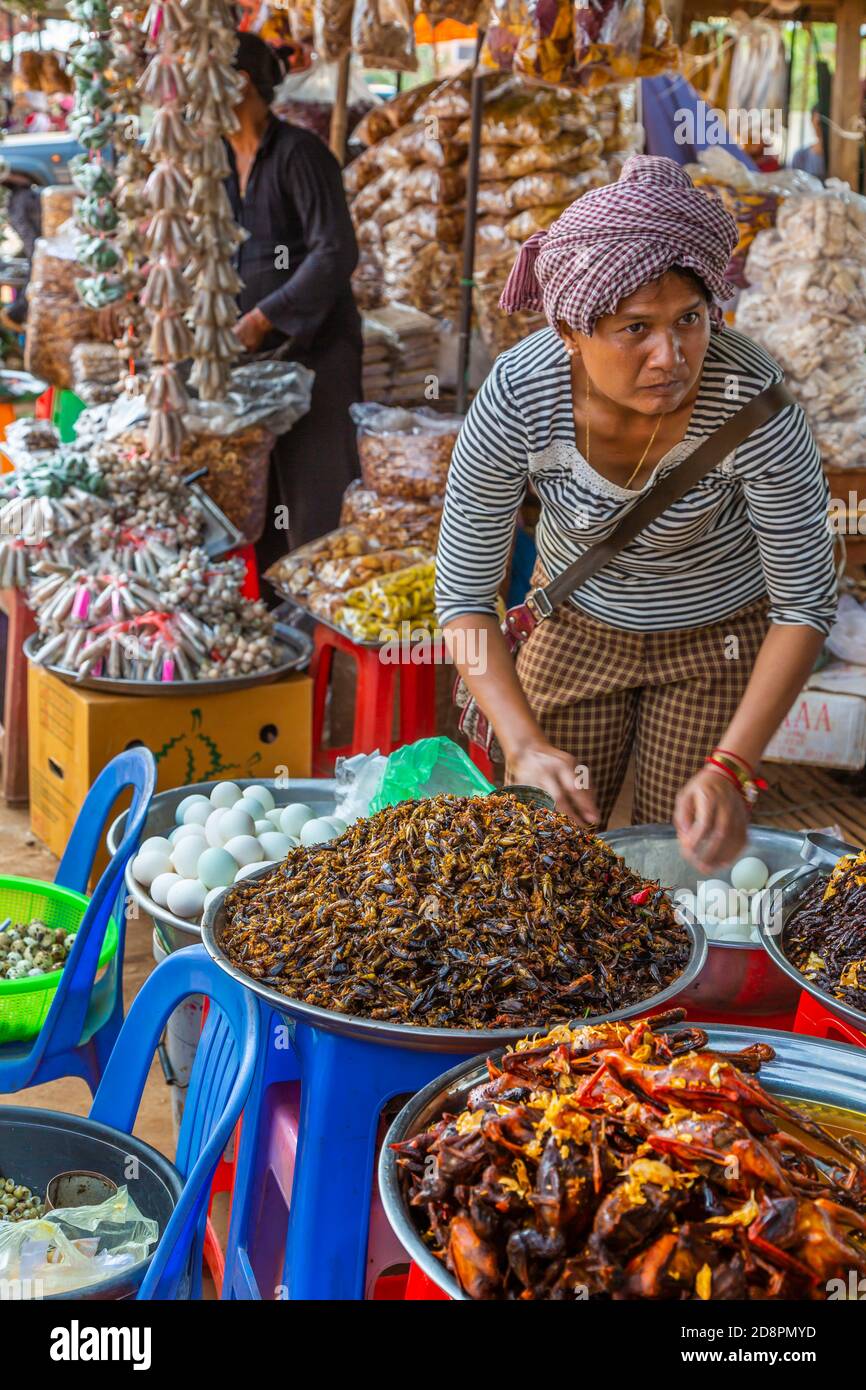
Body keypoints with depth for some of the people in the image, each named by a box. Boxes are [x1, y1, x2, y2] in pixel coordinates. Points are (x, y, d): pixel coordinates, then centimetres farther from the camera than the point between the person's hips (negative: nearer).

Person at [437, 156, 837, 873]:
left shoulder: (754, 403, -34)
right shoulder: (514, 401, -30)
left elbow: (806, 604, -23)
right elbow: (465, 593, -20)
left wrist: (729, 771, -33)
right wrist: (525, 744, -32)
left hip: (716, 633, -1)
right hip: (577, 620, 2)